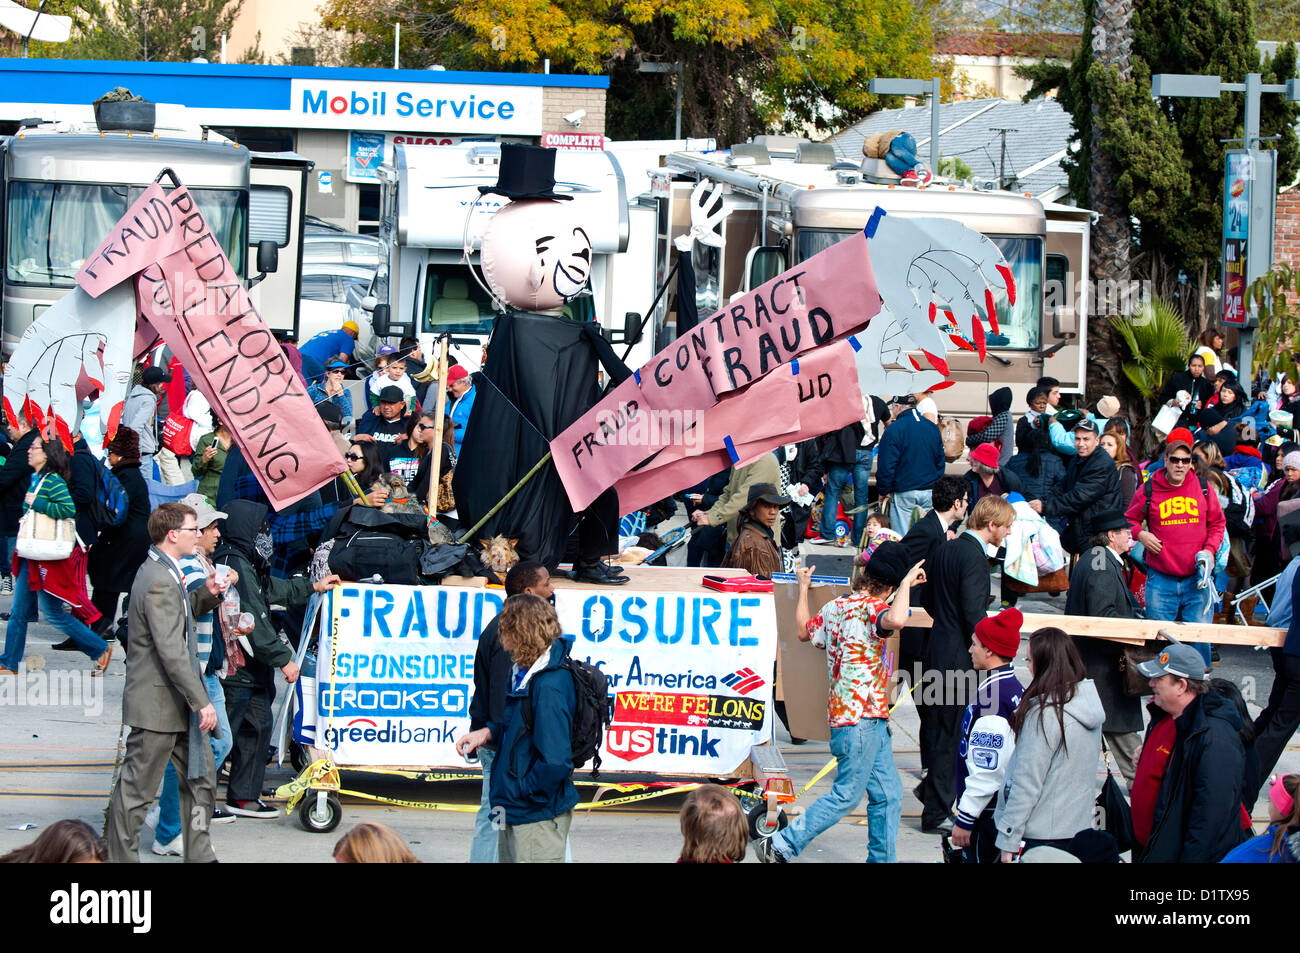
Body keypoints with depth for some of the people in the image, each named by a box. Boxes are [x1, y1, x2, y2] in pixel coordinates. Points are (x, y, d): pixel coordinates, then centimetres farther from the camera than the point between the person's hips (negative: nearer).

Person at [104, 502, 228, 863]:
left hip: (177, 703, 11)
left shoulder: (164, 573, 11)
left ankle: (199, 856, 23)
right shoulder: (159, 582, -21)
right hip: (157, 704, -11)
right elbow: (171, 652, -26)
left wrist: (207, 594, 8)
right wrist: (202, 701, -25)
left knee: (201, 778, 14)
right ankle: (122, 857, 8)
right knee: (137, 789, 0)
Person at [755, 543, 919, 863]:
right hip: (861, 718, -10)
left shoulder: (834, 608, 11)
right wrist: (907, 583, -23)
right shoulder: (872, 607, -15)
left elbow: (805, 631, 30)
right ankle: (781, 846, -1)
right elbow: (896, 620, -38)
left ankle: (882, 859, 16)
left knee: (887, 794, 13)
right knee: (847, 795, -4)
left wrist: (803, 588, 41)